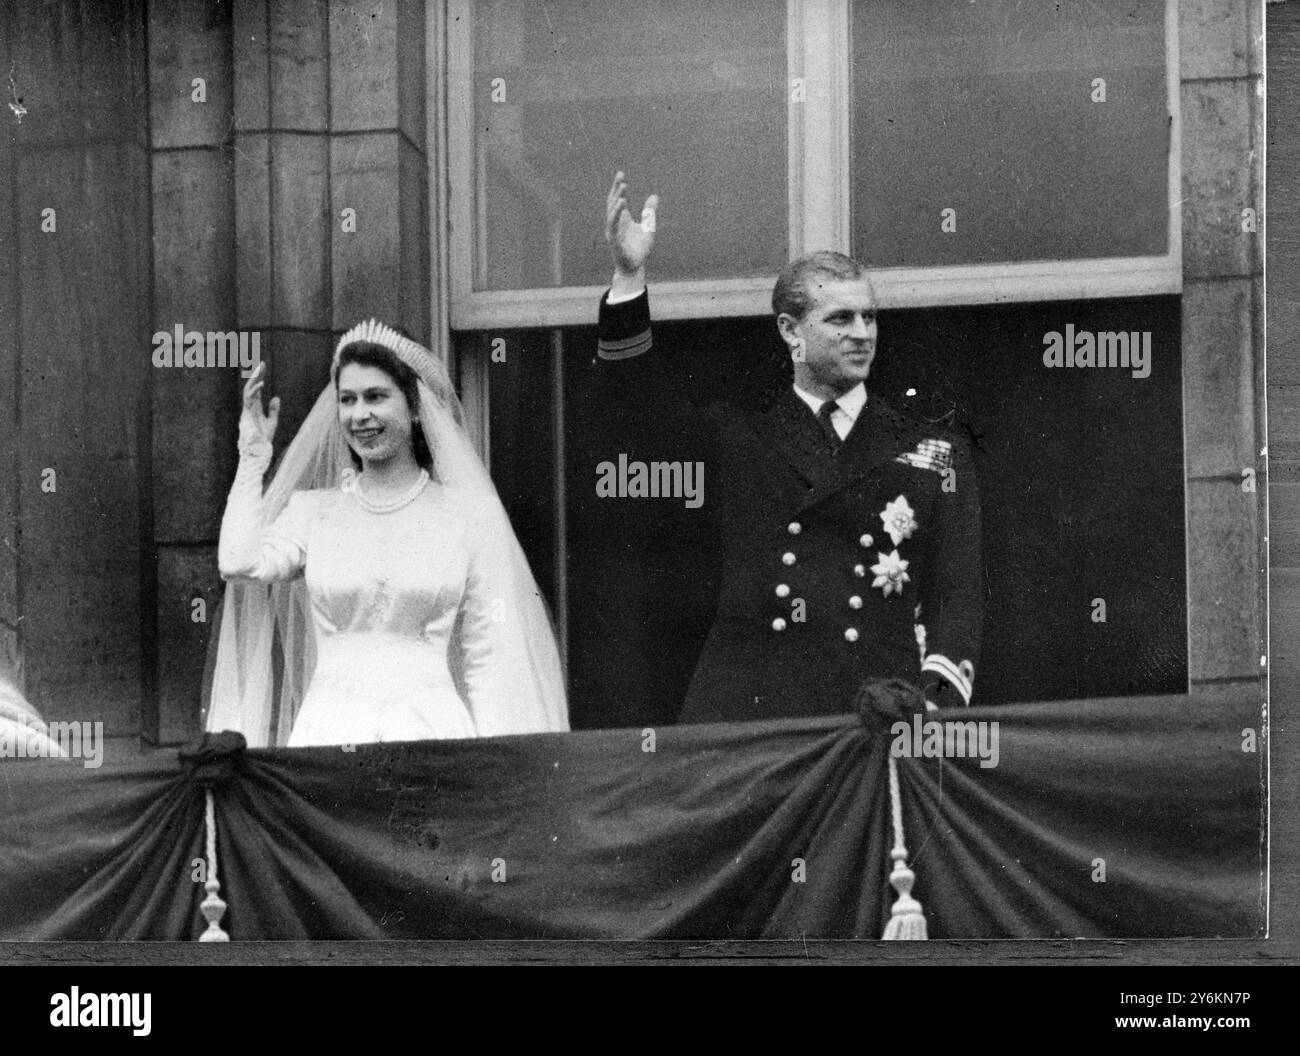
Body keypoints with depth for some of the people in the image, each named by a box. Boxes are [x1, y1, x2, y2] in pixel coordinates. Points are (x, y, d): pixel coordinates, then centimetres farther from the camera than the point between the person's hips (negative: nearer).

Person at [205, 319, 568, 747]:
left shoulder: (468, 514, 5)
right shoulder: (309, 510, 12)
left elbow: (487, 653, 5)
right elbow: (239, 564, -5)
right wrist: (253, 453, 6)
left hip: (431, 727, -1)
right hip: (328, 727, 1)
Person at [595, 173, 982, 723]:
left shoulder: (936, 454, 16)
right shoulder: (734, 439, 18)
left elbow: (957, 591, 9)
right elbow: (636, 392, 7)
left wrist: (937, 700, -8)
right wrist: (628, 276, -7)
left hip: (880, 708, 0)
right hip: (744, 711, 0)